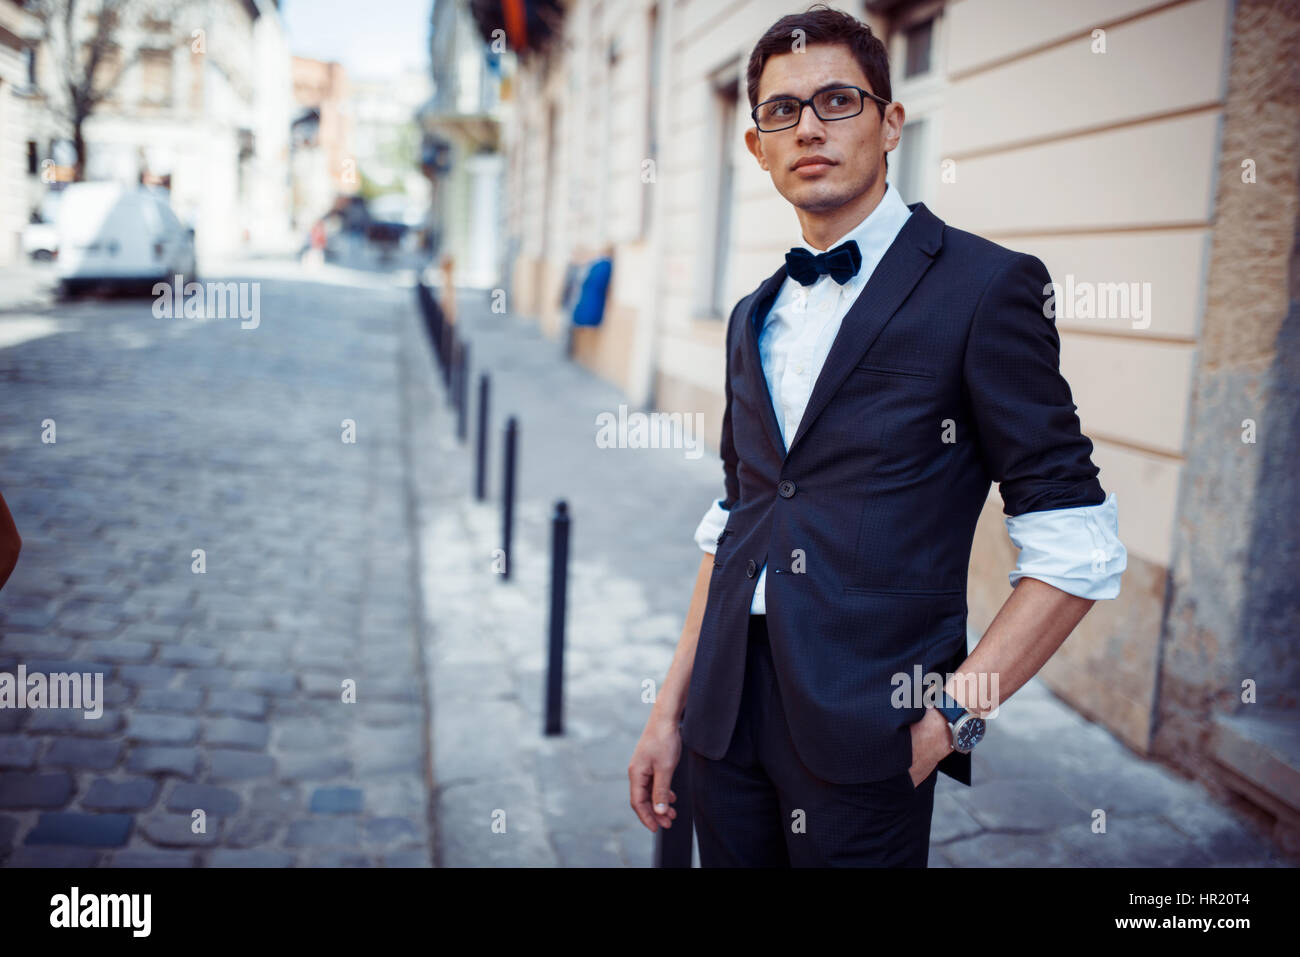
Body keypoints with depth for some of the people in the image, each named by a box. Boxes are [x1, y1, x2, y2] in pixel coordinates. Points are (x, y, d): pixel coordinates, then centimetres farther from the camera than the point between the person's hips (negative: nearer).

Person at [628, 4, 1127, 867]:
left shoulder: (987, 287, -6)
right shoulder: (754, 318, 13)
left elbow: (1077, 548, -8)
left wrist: (954, 714, -13)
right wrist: (671, 712, 12)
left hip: (868, 727, -5)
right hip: (728, 715, 6)